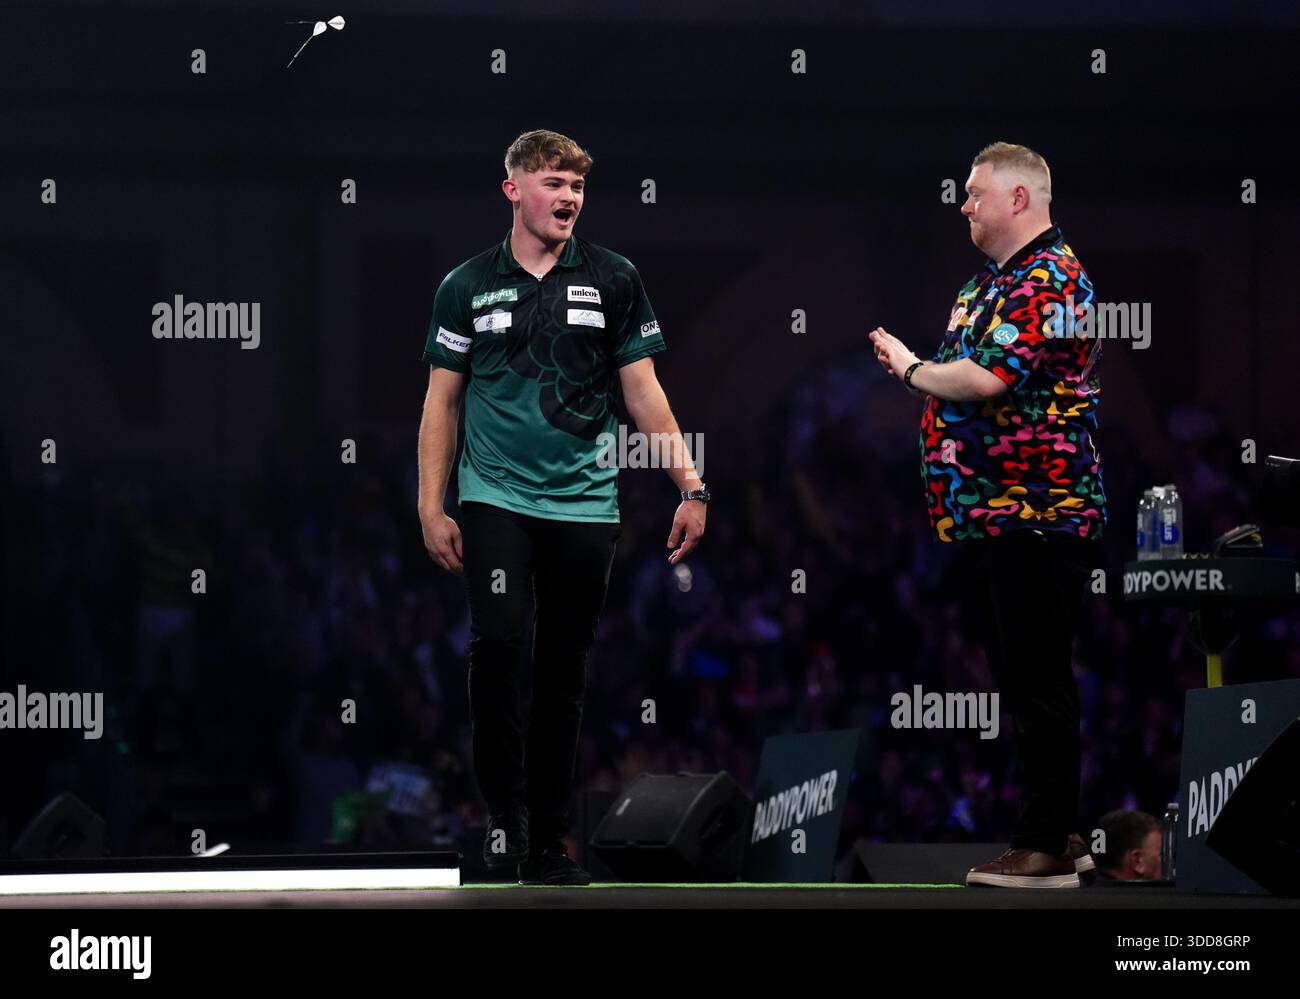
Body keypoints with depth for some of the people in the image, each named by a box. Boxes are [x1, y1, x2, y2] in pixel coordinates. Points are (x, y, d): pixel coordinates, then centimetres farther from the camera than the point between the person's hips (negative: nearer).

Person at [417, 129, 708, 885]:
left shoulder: (613, 279, 5)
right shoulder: (469, 286, 5)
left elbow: (644, 392, 6)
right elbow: (443, 400, 7)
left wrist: (692, 487, -2)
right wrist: (431, 507, 0)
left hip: (585, 504, 1)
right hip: (496, 501, -1)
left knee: (565, 675, 5)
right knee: (499, 643, -18)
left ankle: (550, 842, 13)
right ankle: (504, 816, -7)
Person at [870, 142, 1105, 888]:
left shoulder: (1049, 281, -15)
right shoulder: (994, 281, 18)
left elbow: (985, 379, -24)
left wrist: (913, 369, -9)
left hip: (1036, 517, -10)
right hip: (996, 514, 10)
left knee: (1038, 678, -7)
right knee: (1018, 675, 13)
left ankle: (1048, 848, -5)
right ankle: (1057, 832, 19)